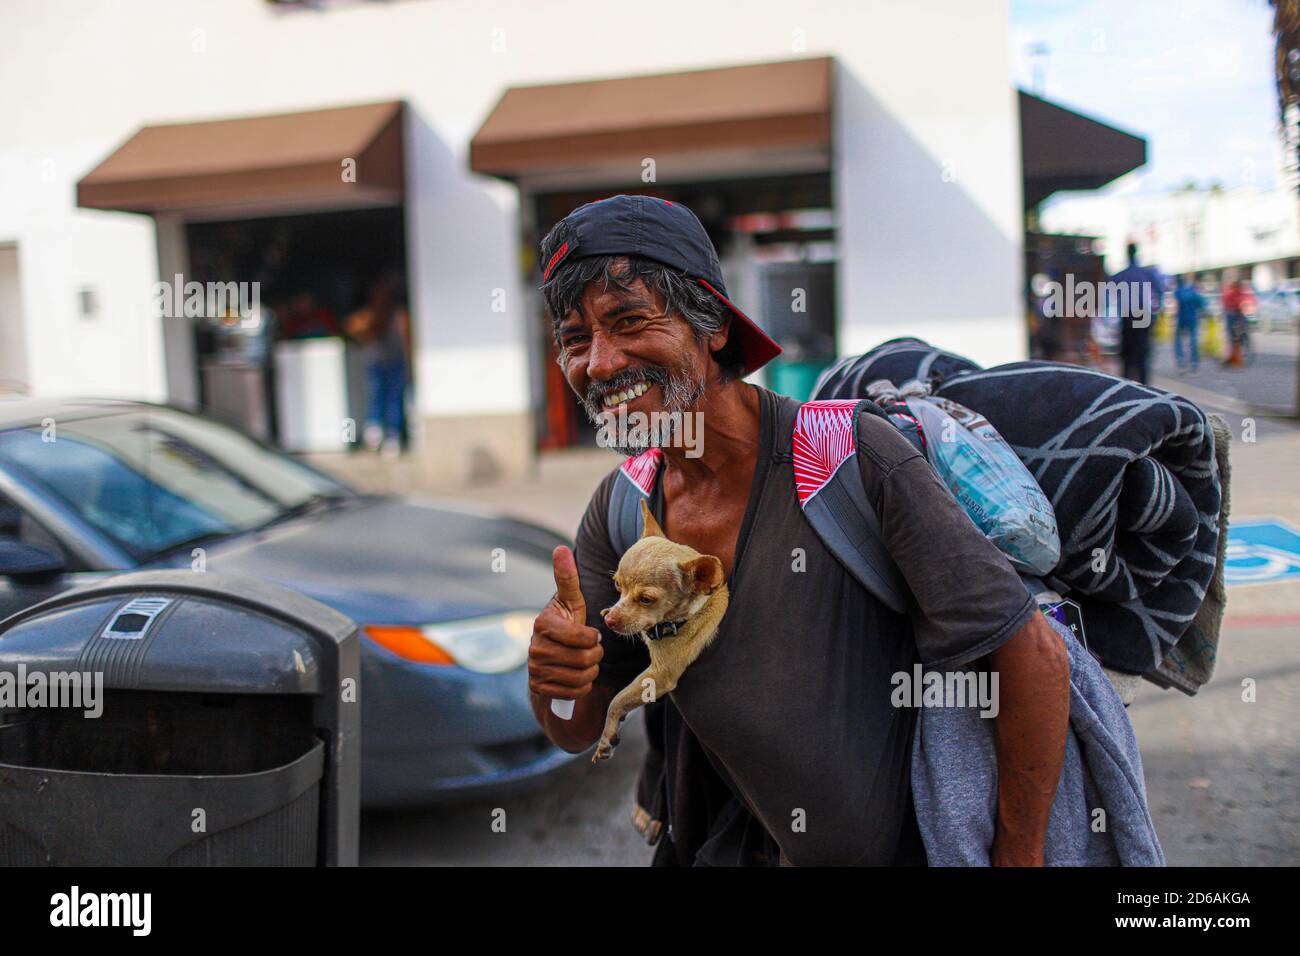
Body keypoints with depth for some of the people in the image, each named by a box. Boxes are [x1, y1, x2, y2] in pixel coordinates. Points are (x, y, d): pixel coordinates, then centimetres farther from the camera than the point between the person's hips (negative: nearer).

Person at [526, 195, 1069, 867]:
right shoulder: (619, 507, -8)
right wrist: (555, 676, -26)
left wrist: (1018, 860, -17)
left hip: (897, 843, -4)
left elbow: (1033, 655, -23)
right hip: (725, 843, 5)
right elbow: (578, 730, -3)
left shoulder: (853, 456, -28)